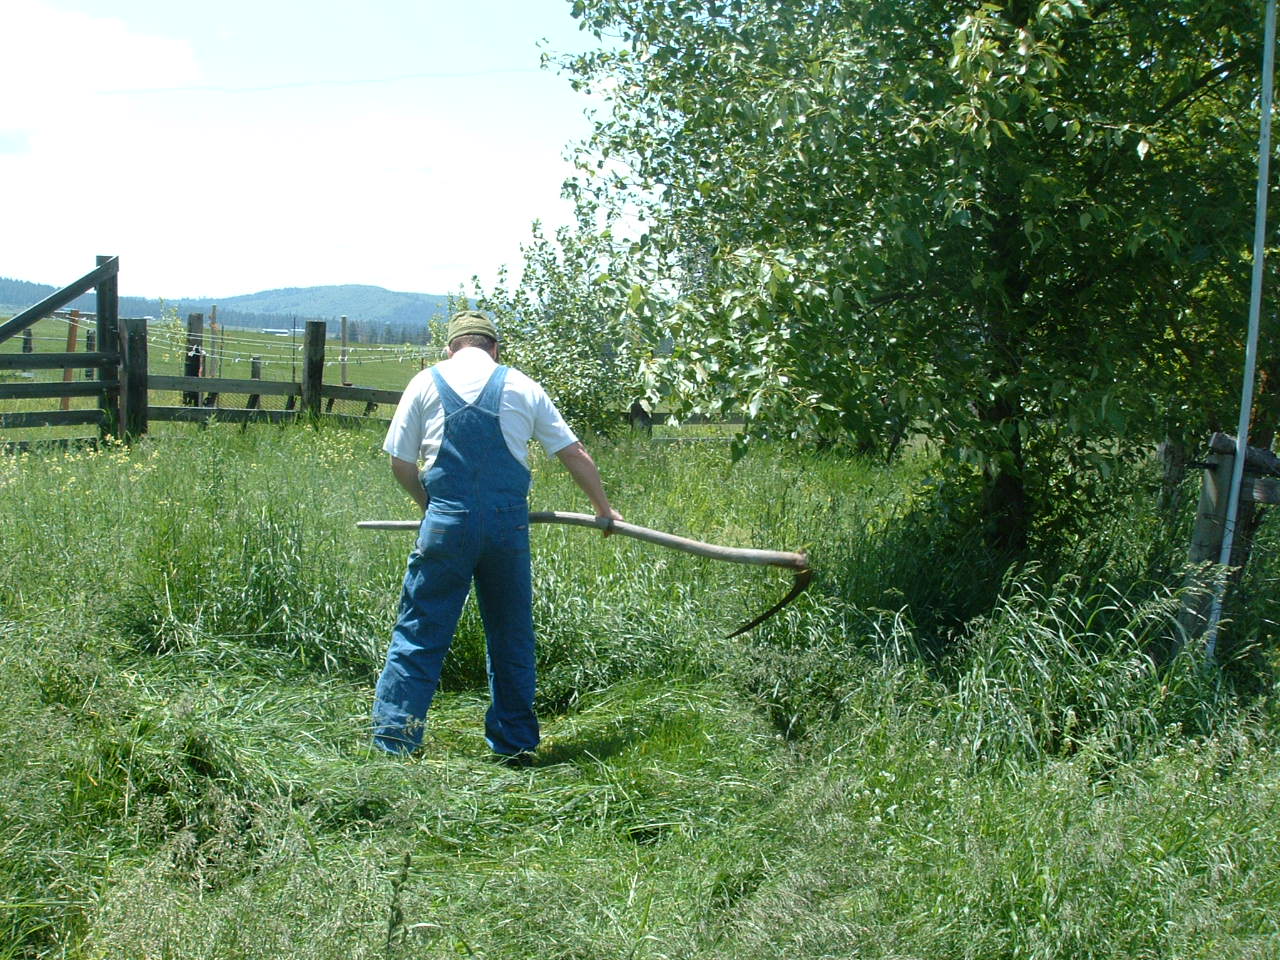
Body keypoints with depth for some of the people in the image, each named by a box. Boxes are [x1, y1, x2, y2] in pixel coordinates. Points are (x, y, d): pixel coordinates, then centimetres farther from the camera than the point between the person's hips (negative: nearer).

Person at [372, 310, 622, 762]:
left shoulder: (426, 383, 7)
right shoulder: (521, 386, 10)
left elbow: (400, 463, 9)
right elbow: (575, 454, 13)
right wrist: (604, 509, 25)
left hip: (447, 523, -1)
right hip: (509, 524, 1)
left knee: (419, 634, 6)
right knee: (511, 637, 13)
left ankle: (392, 740, 7)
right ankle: (515, 744, 18)